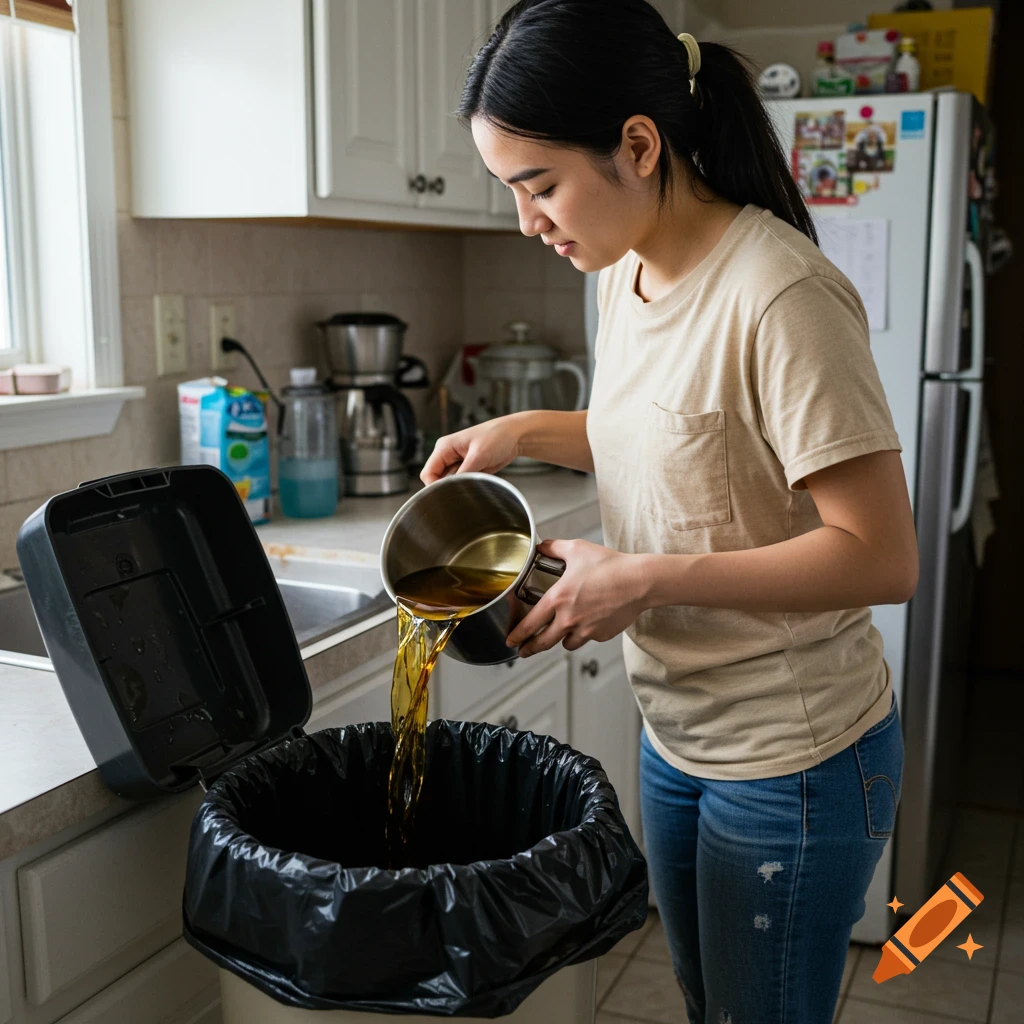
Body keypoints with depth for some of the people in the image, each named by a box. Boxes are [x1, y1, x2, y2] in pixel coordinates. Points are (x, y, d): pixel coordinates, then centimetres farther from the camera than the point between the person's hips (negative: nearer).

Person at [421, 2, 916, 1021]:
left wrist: (646, 578, -26)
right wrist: (522, 430, 4)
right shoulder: (622, 270, 1)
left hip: (792, 760, -8)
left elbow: (881, 557, -24)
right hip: (675, 734, 8)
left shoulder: (779, 296, -25)